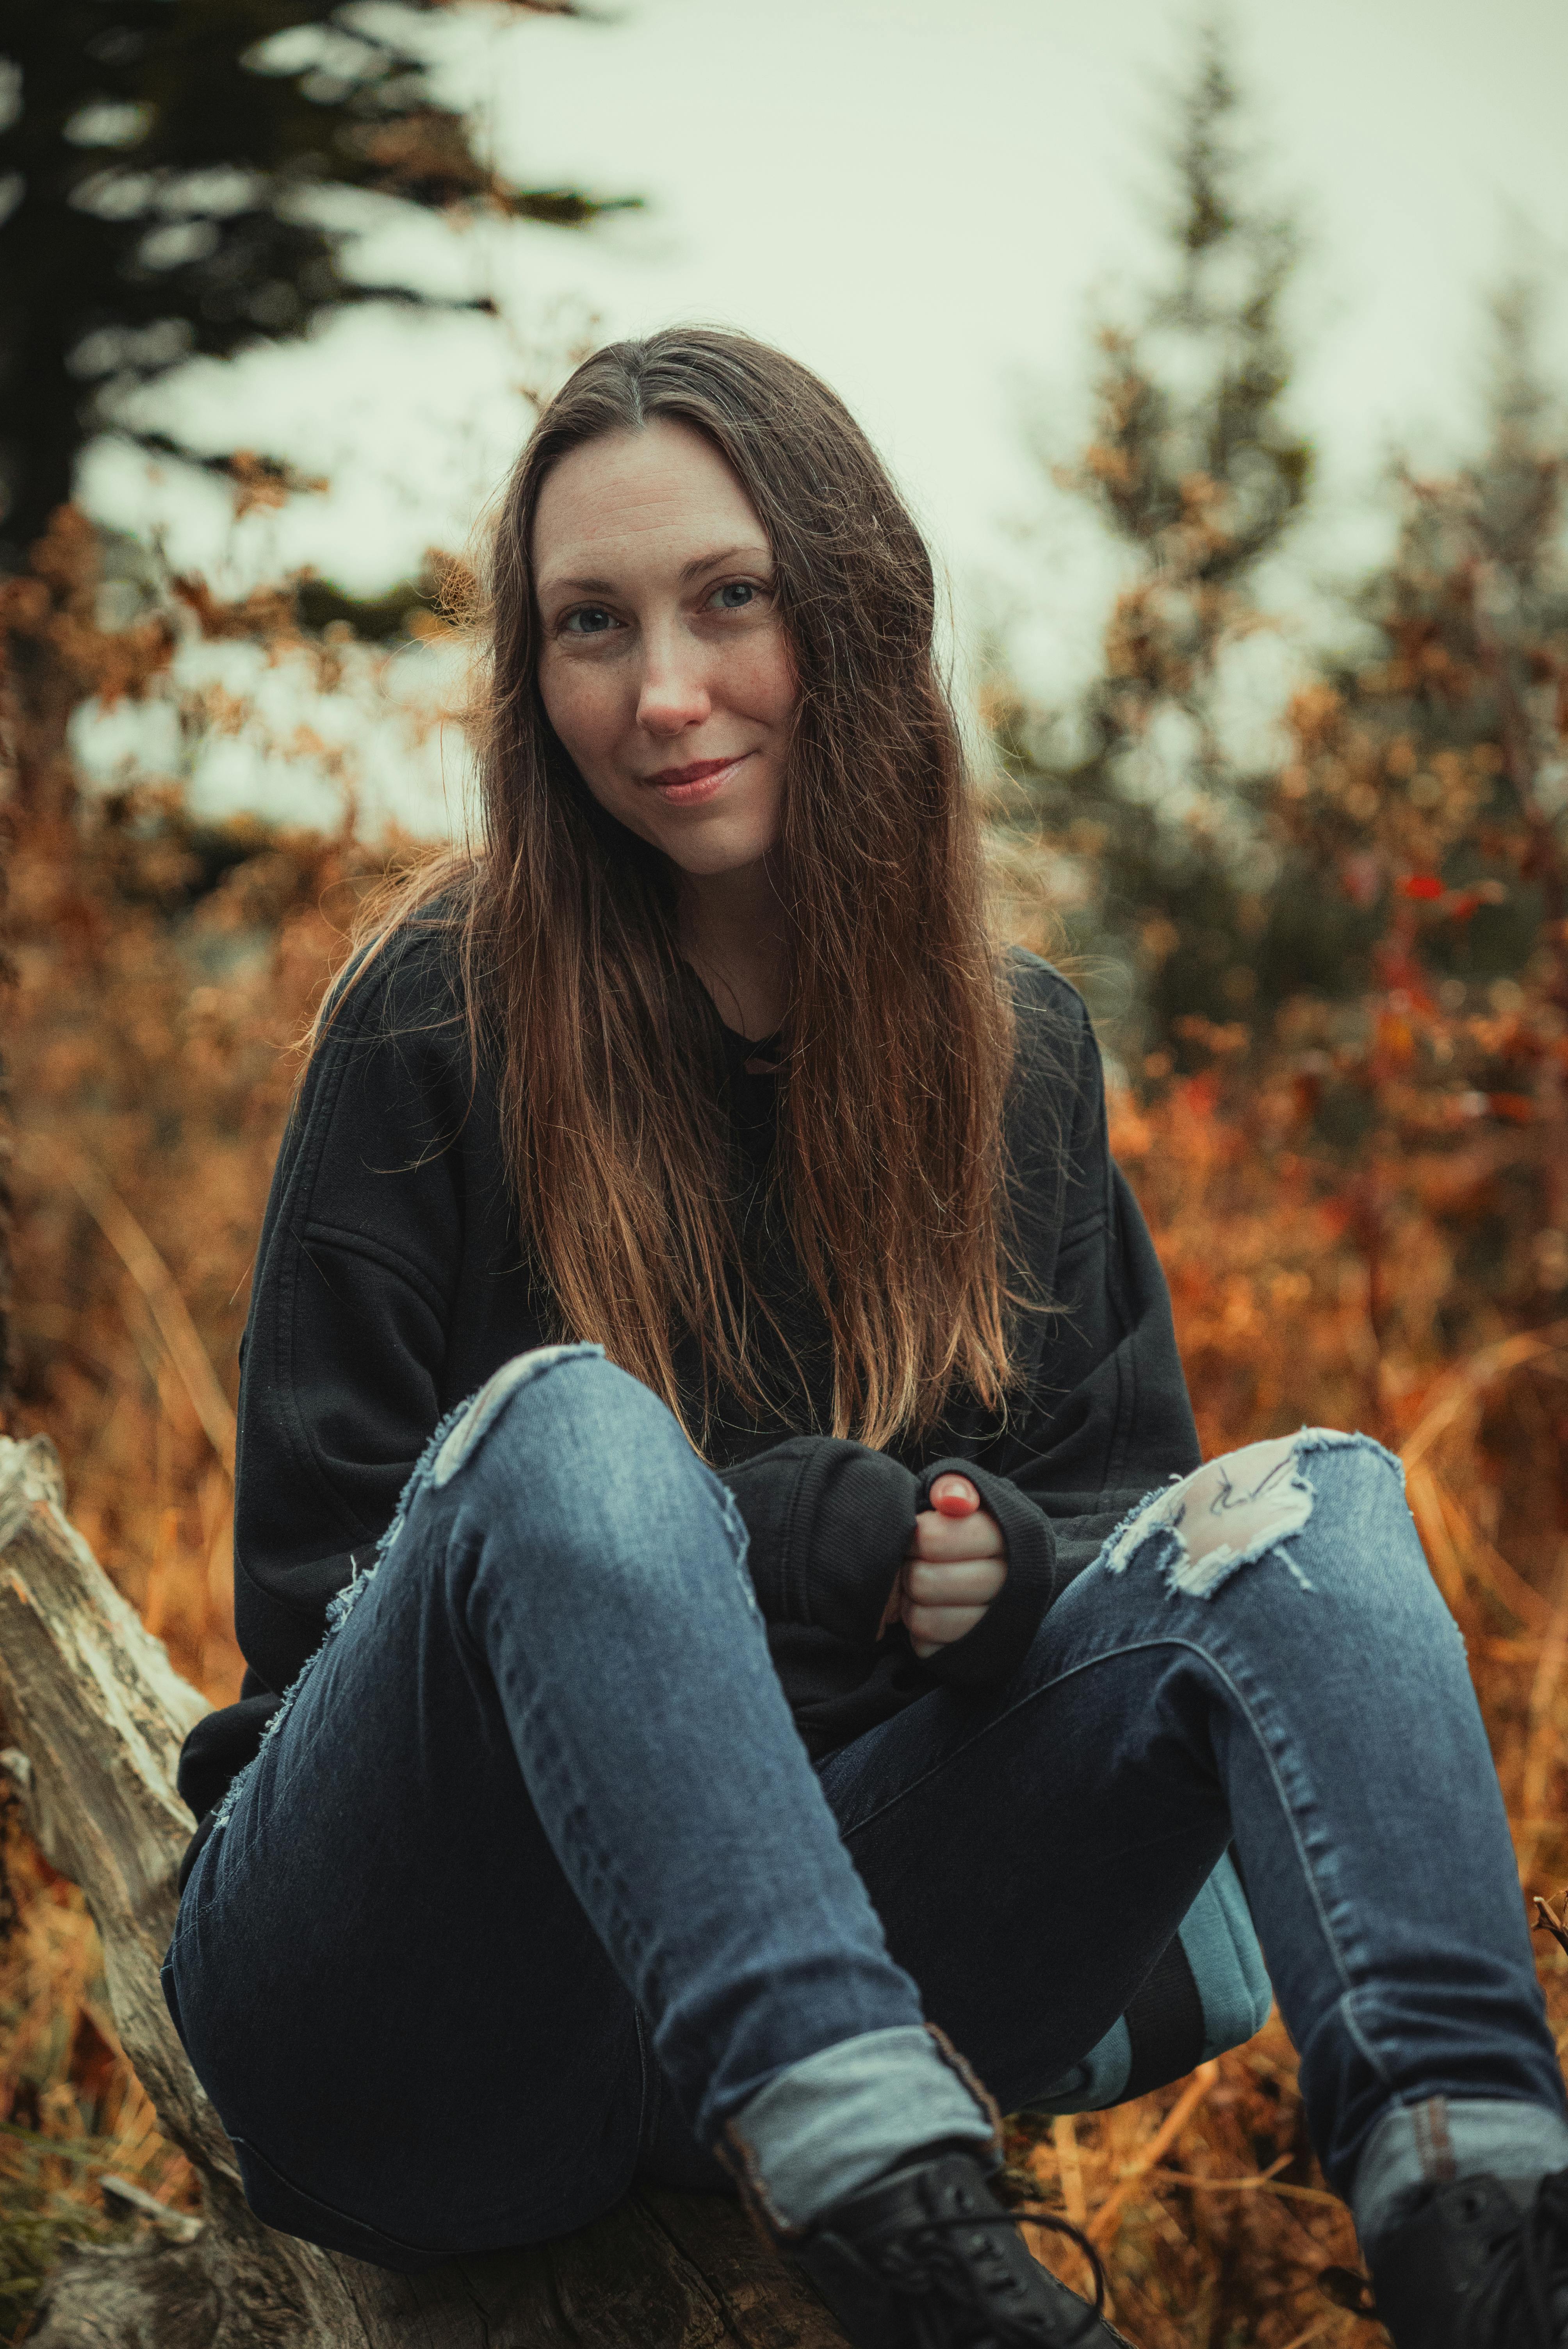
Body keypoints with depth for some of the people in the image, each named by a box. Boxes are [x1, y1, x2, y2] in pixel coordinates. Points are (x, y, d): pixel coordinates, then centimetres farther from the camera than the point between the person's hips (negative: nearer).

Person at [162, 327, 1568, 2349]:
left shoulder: (1014, 1053, 9)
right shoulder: (442, 1021, -3)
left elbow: (1121, 1488, 13)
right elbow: (311, 1584, -5)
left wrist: (1009, 1565, -13)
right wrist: (779, 1535, -20)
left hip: (826, 1924, 4)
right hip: (394, 2002, -3)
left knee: (1314, 1501, -16)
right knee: (567, 1425, -32)